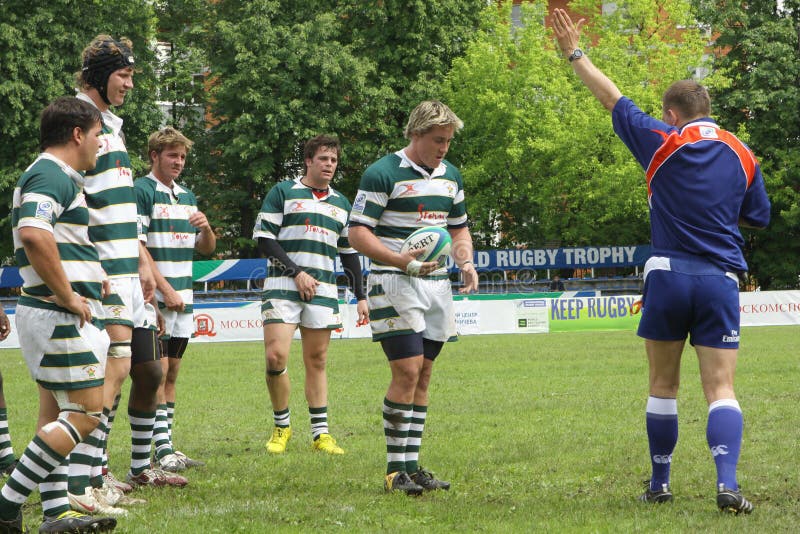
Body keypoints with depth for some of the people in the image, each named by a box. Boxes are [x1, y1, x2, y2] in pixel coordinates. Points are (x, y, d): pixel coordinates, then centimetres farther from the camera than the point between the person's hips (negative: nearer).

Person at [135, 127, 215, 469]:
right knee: (157, 370, -11)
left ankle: (167, 448, 10)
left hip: (182, 299, 7)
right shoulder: (140, 191, -7)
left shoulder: (186, 196, 17)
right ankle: (162, 449, -14)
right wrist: (166, 290, -16)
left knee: (171, 373, 8)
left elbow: (206, 248, 20)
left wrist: (206, 228, -4)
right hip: (154, 298, -7)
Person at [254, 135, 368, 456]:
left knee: (317, 362, 4)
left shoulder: (341, 204, 17)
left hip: (323, 291, 4)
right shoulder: (283, 193, 2)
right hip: (282, 286, -4)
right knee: (276, 355, -14)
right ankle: (281, 427, 3)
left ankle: (321, 433, 6)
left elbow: (349, 254, 21)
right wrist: (296, 272, -11)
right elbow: (264, 239, -4)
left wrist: (360, 296, 14)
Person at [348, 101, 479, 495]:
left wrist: (466, 263, 3)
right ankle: (395, 469, -9)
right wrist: (404, 262, -25)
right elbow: (358, 233, -12)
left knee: (422, 375, 7)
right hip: (394, 285, -7)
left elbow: (459, 228, 23)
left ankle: (412, 465, 11)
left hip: (436, 285, 7)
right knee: (407, 371, -14)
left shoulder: (450, 176, 13)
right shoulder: (382, 174, -10)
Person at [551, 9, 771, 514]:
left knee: (664, 386, 12)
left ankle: (659, 484, 19)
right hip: (721, 280, 1)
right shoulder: (742, 155, 7)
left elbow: (613, 98, 7)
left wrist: (576, 54, 18)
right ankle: (727, 483, -21)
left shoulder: (665, 143, -2)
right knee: (721, 388, -3)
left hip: (668, 276, -1)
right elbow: (759, 217, 18)